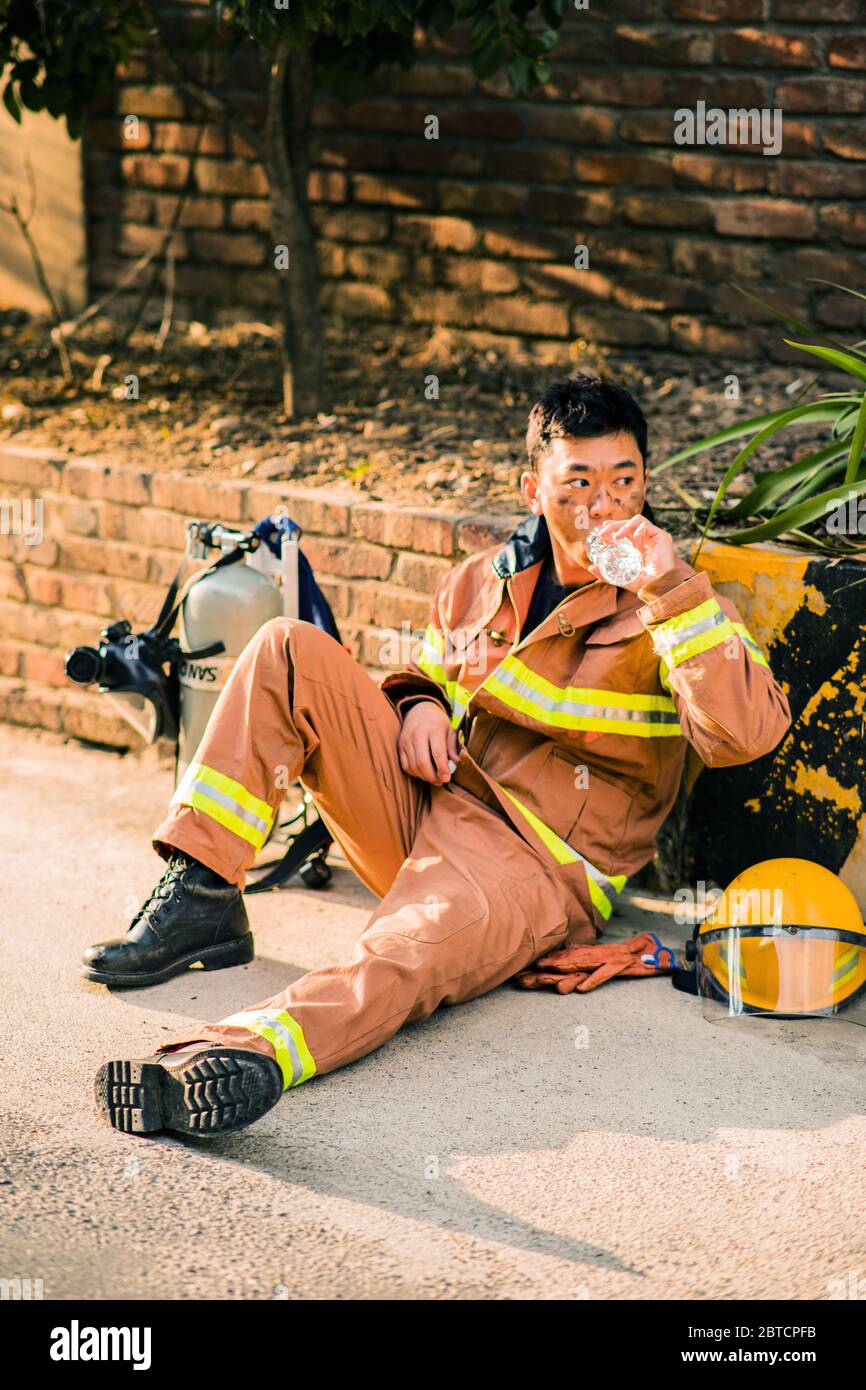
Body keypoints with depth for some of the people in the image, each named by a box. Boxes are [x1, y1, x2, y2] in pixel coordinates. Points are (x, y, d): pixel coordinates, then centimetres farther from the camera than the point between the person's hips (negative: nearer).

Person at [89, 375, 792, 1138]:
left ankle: (241, 1054, -65)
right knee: (290, 649, -8)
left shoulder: (675, 609, -5)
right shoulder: (481, 581, 11)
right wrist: (419, 705, 3)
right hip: (423, 799, 6)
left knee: (413, 951, -40)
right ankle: (200, 897, -16)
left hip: (539, 864, -6)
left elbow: (750, 732, -22)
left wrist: (672, 588, -27)